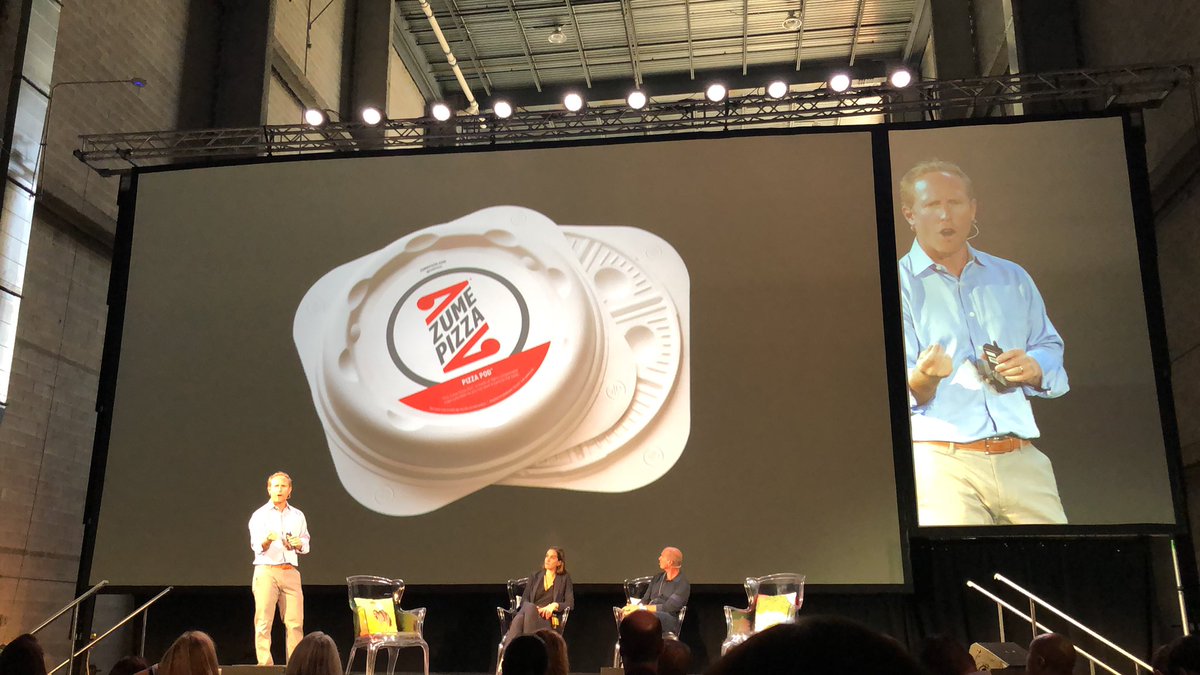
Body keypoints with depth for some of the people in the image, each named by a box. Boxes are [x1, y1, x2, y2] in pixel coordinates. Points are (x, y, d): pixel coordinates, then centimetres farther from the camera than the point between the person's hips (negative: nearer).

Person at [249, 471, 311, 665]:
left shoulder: (298, 516, 16)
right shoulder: (259, 515, 4)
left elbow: (306, 545, 18)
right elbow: (256, 546, -7)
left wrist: (299, 544, -4)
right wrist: (268, 540, -28)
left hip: (291, 572, 3)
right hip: (266, 571, -3)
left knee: (295, 623, -1)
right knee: (264, 622, -5)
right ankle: (265, 665, -2)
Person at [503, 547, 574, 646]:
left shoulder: (565, 579, 18)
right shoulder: (534, 576, 25)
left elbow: (570, 603, 9)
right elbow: (524, 600, 15)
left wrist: (554, 605, -11)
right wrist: (534, 608, -8)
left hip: (548, 618, -2)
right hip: (531, 612, 3)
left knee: (529, 608, -40)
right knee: (519, 619, -39)